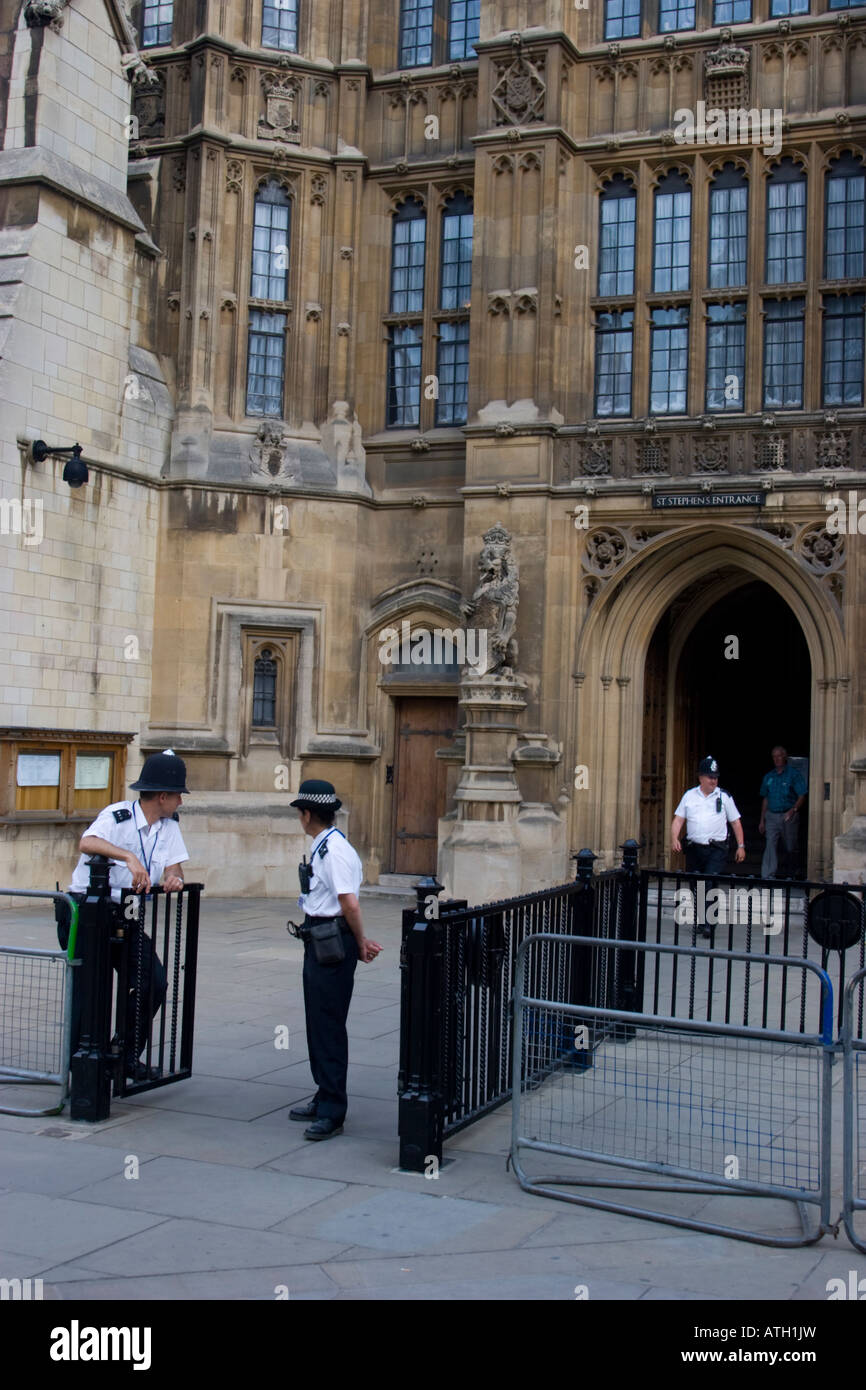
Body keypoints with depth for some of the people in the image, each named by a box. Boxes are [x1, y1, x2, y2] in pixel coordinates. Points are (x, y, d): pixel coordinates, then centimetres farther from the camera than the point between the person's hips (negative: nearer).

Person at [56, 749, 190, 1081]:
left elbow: (172, 867, -1)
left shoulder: (170, 824, 4)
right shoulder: (118, 816, -19)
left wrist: (173, 879, -24)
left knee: (154, 983, -3)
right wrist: (130, 857, -51)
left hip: (125, 916, 6)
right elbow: (86, 842, -38)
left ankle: (126, 1055, 13)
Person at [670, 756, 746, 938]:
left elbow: (735, 822, 10)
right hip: (694, 848, 3)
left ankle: (708, 924, -15)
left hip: (716, 849, -2)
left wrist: (741, 846, 6)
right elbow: (678, 819, 8)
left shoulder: (724, 797, 5)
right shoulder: (689, 796, 9)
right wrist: (674, 838, -8)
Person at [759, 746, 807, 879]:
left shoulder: (794, 774, -2)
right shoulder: (769, 777, 12)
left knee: (790, 847, 6)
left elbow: (802, 796, -7)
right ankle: (767, 877, -11)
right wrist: (762, 820, 14)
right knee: (770, 846, -7)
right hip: (772, 816, 3)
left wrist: (793, 810, -24)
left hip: (789, 816, -3)